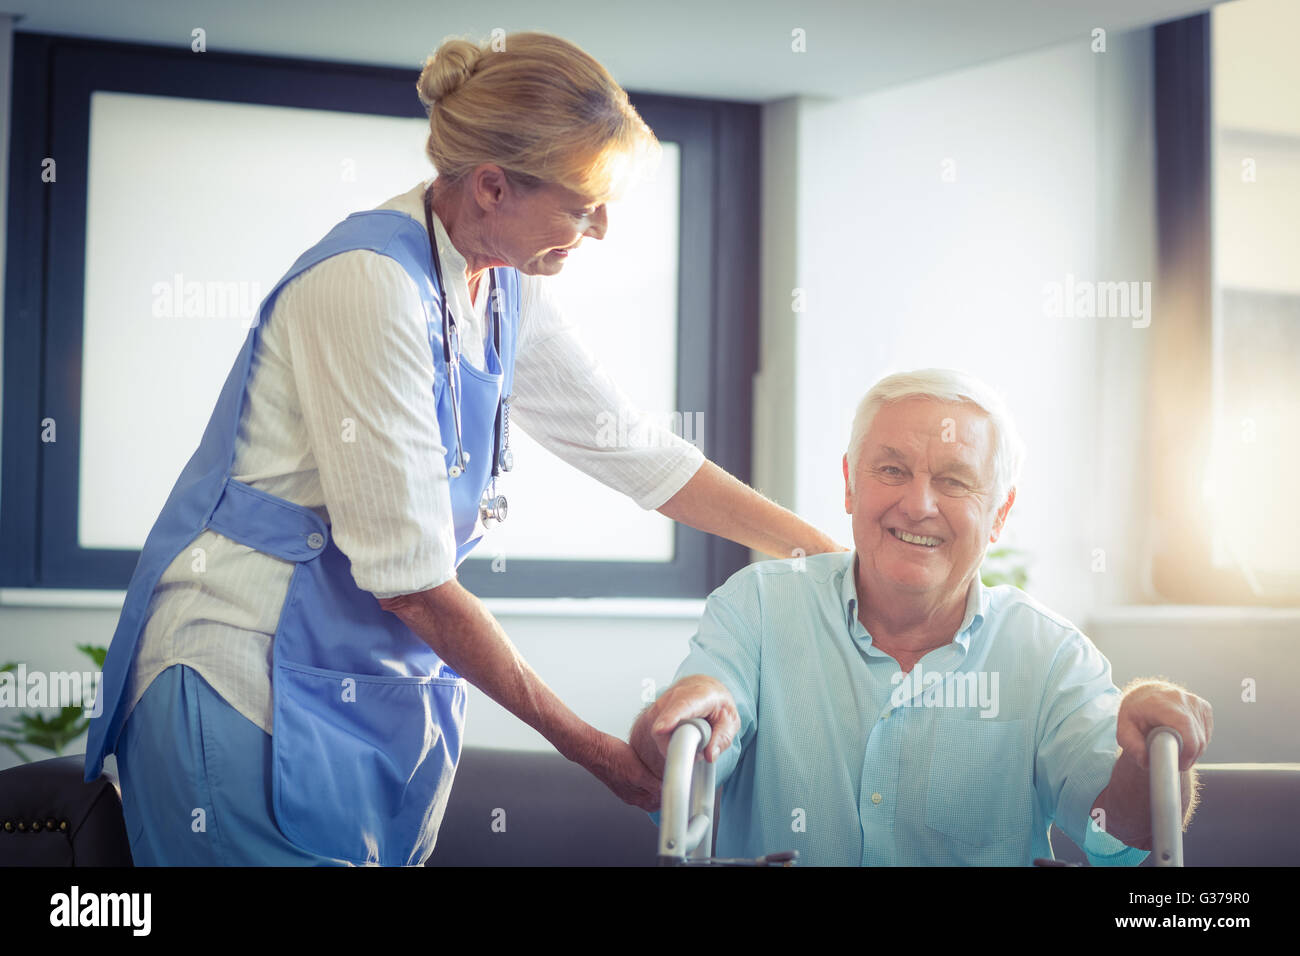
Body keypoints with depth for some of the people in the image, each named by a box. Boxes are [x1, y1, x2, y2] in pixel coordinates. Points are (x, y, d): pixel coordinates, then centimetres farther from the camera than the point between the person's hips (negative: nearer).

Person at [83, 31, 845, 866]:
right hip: (249, 683, -8)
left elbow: (641, 455, 14)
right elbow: (411, 581, -22)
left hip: (383, 683, 8)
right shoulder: (371, 288, -22)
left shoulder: (506, 291, 4)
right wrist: (593, 749, -15)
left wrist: (836, 554, 12)